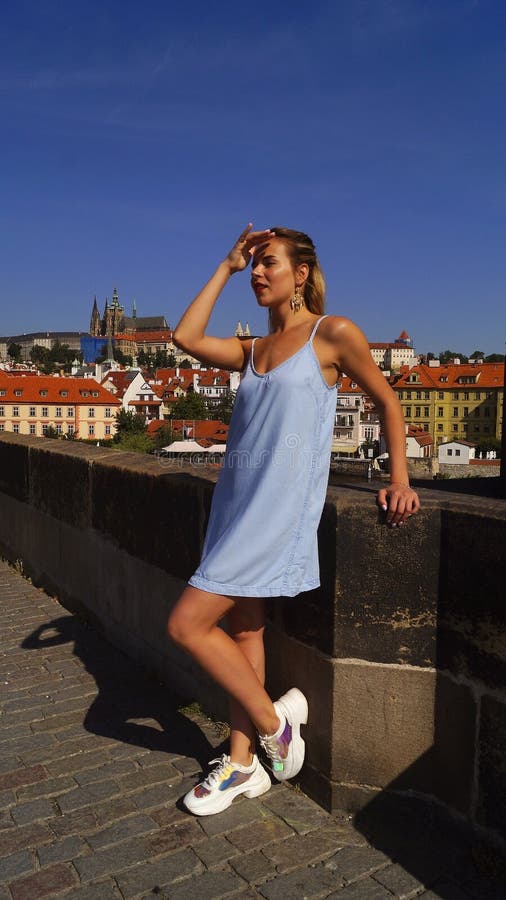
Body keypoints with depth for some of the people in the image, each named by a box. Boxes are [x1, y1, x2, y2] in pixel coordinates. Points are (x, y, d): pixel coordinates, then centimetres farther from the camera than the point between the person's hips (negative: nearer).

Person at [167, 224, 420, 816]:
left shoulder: (333, 334, -2)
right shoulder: (253, 350, 15)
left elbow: (386, 402, 4)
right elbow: (185, 336, 2)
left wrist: (399, 480, -1)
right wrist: (226, 267, 11)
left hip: (280, 508, -7)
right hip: (237, 501, 7)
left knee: (186, 624, -9)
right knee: (242, 630, 12)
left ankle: (273, 718, 12)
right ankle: (242, 765, 27)